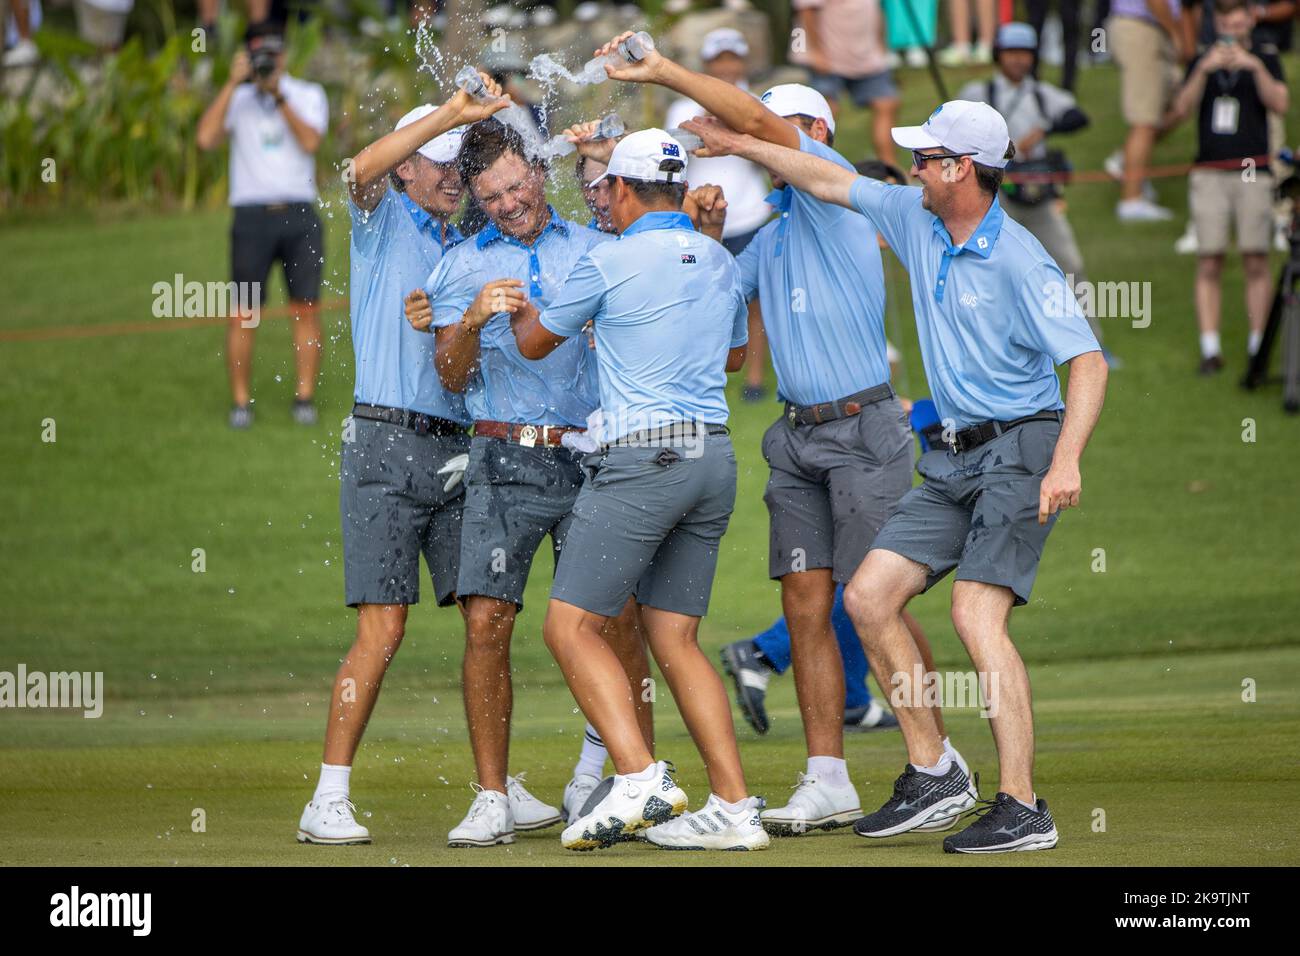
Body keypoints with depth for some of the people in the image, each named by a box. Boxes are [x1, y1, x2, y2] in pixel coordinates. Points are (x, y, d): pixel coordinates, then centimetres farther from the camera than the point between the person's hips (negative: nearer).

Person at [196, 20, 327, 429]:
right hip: (252, 215, -1)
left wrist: (278, 95, -13)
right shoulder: (236, 98, 7)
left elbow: (310, 142, -9)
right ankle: (241, 402, 2)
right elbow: (206, 138, -11)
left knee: (306, 310, -1)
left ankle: (305, 397, 6)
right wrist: (234, 82, -12)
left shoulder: (308, 95, 9)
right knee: (242, 314, -5)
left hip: (299, 214, 1)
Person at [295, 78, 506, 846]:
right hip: (388, 444, -6)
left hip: (460, 450, 6)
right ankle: (330, 799, -8)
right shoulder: (383, 224, 5)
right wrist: (451, 114, -23)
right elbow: (361, 169, -17)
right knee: (383, 631, -11)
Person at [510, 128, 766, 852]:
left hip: (643, 459, -7)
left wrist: (522, 306, 30)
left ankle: (639, 777, -20)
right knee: (675, 636, 11)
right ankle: (734, 806, 3)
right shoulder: (721, 262, 12)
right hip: (715, 454, 7)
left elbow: (535, 343, 8)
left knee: (572, 625, -4)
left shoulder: (611, 262, -7)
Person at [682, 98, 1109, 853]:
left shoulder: (1019, 260, -17)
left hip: (1020, 452, -9)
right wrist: (738, 144, 26)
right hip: (956, 458, 9)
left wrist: (1067, 461, -32)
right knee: (869, 595, 2)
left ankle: (1023, 808, -19)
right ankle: (933, 771, 10)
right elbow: (830, 181, 21)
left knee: (977, 614, -20)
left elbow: (1088, 360, -21)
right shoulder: (917, 220, 7)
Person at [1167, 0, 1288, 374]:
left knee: (1256, 262, -5)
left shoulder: (1265, 61, 11)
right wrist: (1204, 70, -13)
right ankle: (1210, 349, -5)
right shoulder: (1202, 64, 15)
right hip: (1209, 172, 1)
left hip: (1253, 173, -1)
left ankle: (1256, 347, -2)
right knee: (1209, 263, -4)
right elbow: (1182, 108, 1)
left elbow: (1279, 103, -5)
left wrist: (1256, 67, -19)